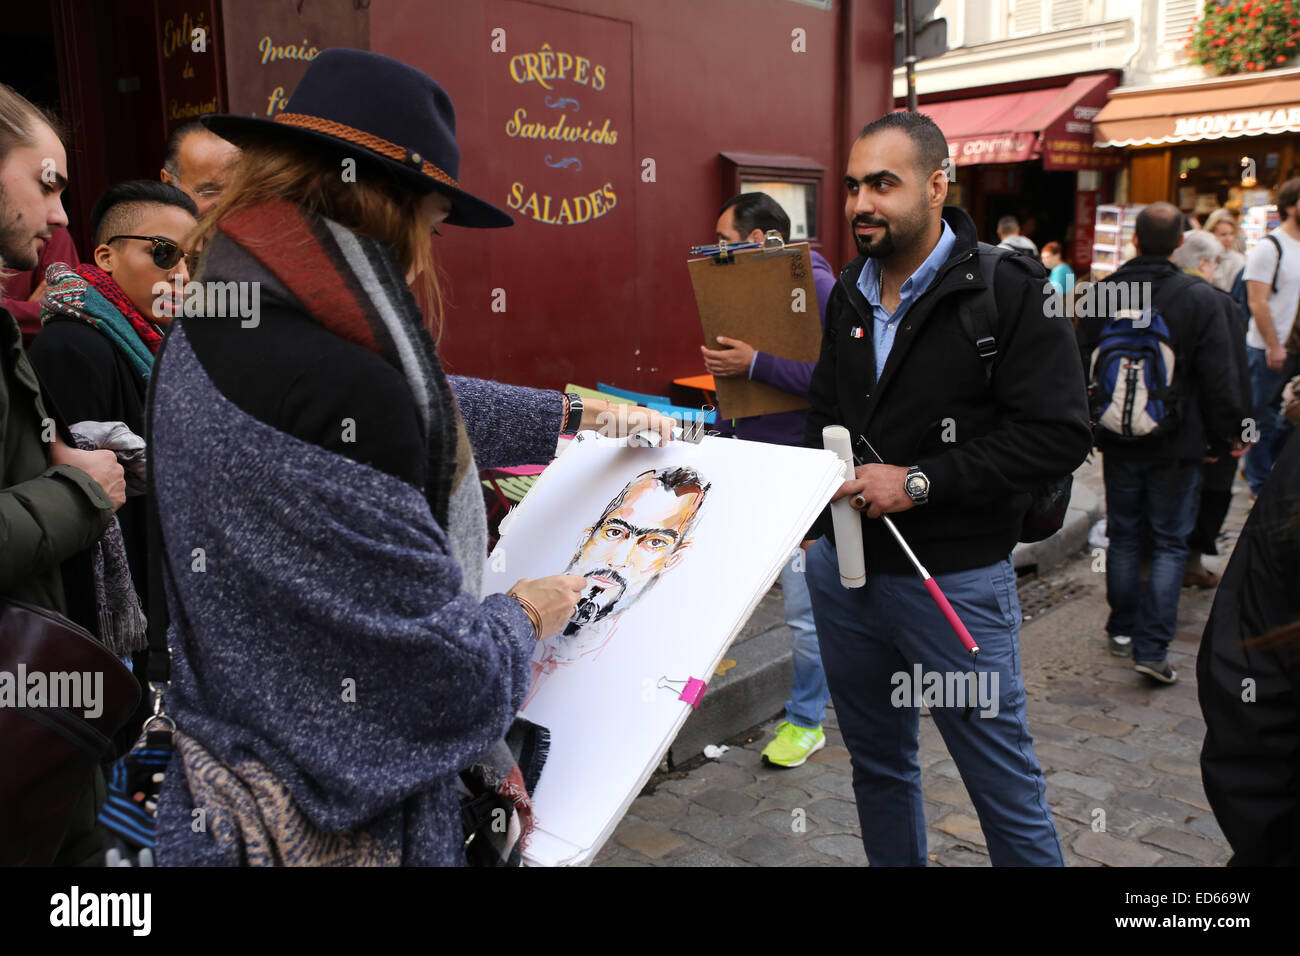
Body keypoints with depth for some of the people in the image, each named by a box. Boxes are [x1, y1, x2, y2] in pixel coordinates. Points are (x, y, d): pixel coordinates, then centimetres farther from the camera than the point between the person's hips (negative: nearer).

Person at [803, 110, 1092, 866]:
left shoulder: (1008, 291, -12)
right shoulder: (850, 294, 9)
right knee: (878, 765, 21)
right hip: (843, 567, 6)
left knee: (1005, 784, 6)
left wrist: (921, 481, -21)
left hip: (953, 579, -6)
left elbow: (1059, 434, -18)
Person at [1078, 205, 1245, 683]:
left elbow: (1083, 368, 7)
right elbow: (1220, 381, -9)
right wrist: (1224, 438, 4)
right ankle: (1152, 648, 1)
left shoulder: (1101, 294, -3)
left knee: (1123, 536, 16)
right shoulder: (1200, 299, -13)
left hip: (1117, 441, 3)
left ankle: (1123, 630, 27)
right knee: (1169, 543, 5)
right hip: (1175, 445, -3)